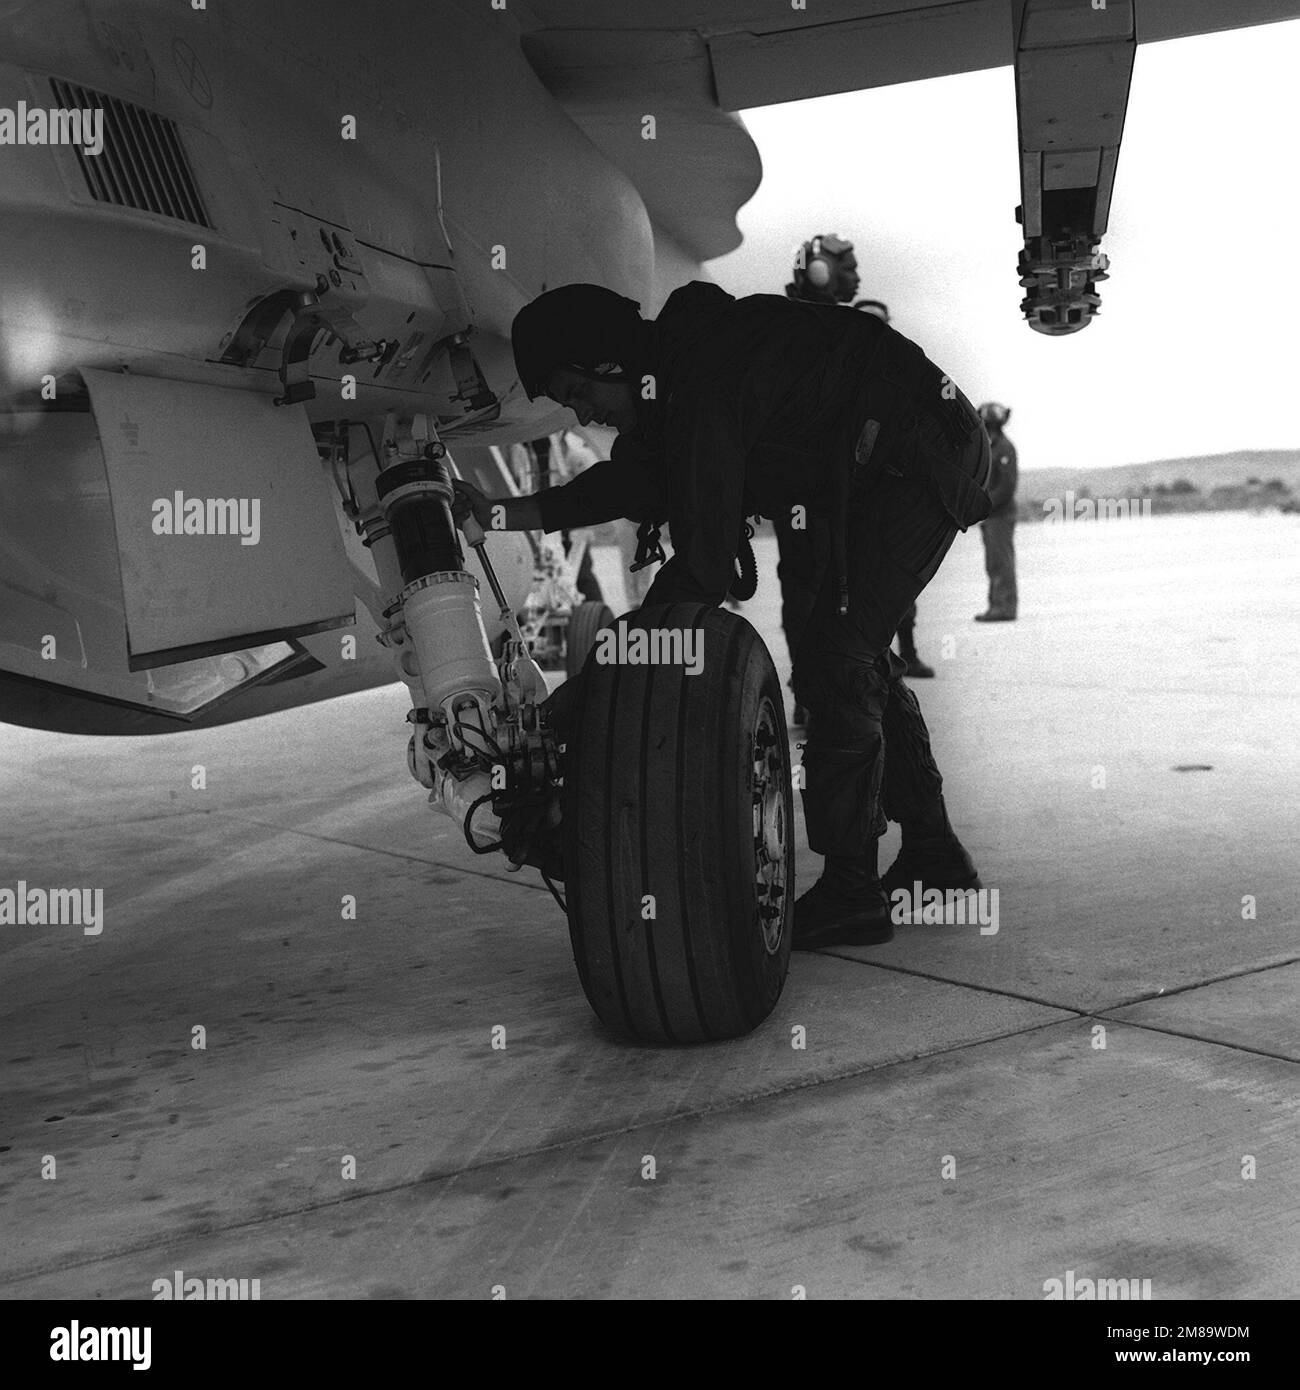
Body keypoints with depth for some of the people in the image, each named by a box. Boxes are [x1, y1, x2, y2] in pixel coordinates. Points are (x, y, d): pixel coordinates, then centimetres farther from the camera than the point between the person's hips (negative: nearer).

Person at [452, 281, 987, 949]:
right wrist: (502, 513, 13)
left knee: (835, 662, -12)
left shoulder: (703, 389, -26)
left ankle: (849, 892, -7)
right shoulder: (676, 369, 4)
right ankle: (933, 856, 27)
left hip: (920, 456, -11)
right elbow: (626, 484, 16)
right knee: (860, 654, 17)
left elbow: (703, 566, -26)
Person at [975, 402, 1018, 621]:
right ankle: (997, 606, 10)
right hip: (989, 516, 9)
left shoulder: (1005, 448, -11)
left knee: (1001, 562, -9)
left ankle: (1005, 607, -9)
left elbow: (1008, 485, -19)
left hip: (1000, 515, -9)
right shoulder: (990, 447, 18)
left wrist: (984, 506, -19)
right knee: (994, 564, 8)